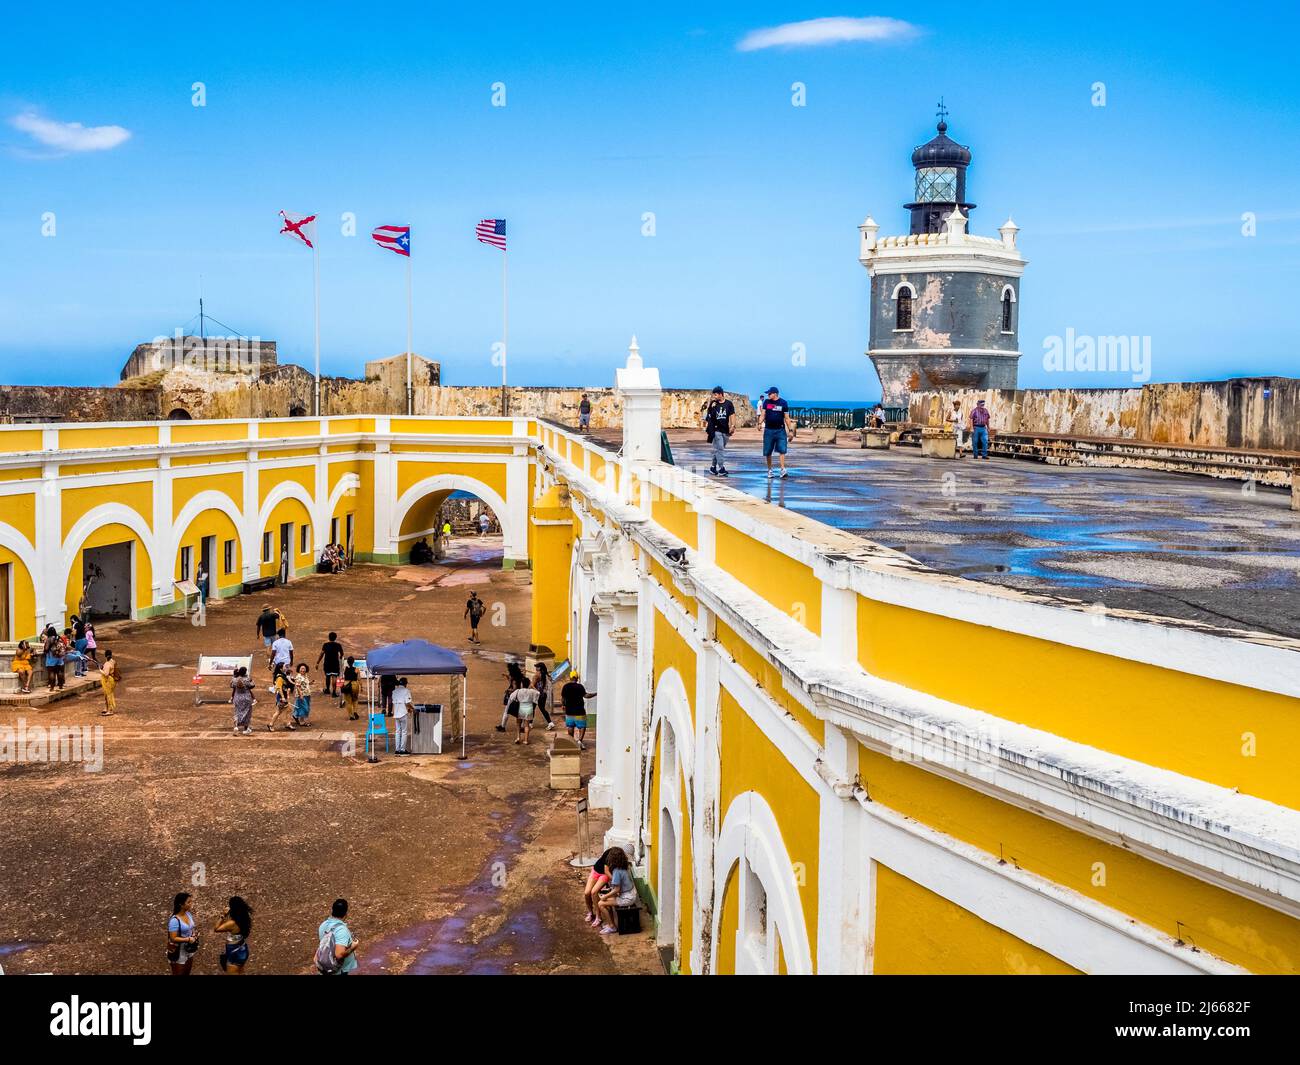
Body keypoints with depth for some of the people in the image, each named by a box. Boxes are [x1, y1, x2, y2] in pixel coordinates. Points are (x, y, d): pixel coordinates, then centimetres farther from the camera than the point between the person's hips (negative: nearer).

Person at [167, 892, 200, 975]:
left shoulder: (188, 913, -4)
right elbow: (173, 938, -27)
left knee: (187, 973, 23)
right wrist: (188, 939, -31)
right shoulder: (174, 920, -27)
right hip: (179, 953, -7)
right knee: (178, 974, 10)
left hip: (189, 950, 7)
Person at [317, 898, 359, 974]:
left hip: (325, 967, 7)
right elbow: (339, 954, -37)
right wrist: (353, 947, -21)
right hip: (339, 971, -7)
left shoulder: (324, 925, -5)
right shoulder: (342, 930, -30)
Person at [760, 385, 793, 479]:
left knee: (782, 450, -12)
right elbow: (763, 414, 3)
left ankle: (782, 469, -14)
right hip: (768, 430, 2)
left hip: (780, 430, -2)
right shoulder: (766, 402, 6)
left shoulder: (783, 403, 2)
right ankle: (769, 470, 17)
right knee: (767, 452, 5)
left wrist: (790, 430, 3)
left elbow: (786, 418, 5)